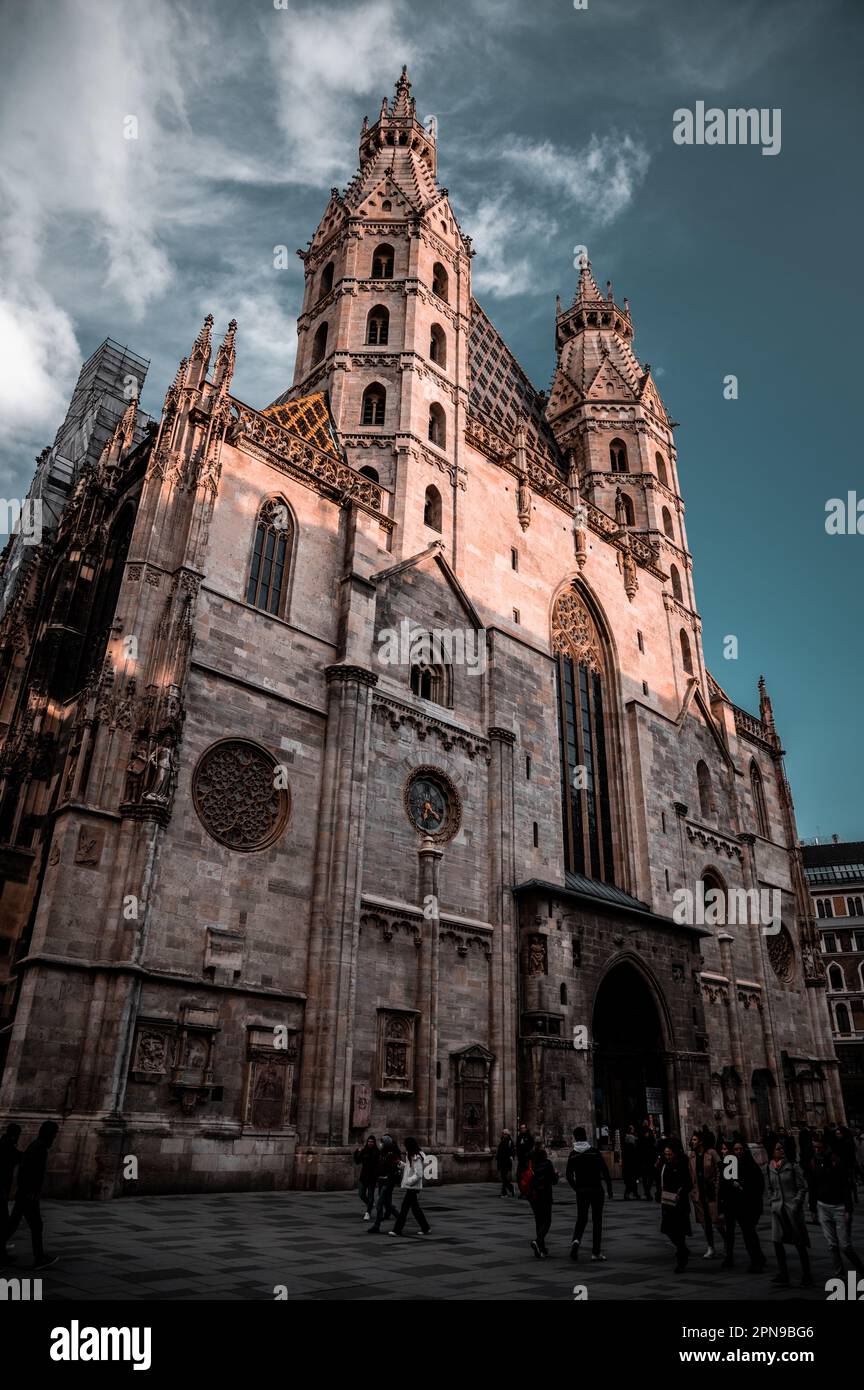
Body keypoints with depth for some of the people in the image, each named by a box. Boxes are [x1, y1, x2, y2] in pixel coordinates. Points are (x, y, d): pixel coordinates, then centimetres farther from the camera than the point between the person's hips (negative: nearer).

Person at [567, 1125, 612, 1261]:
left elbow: (569, 1175, 2)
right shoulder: (594, 1152, -8)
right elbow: (605, 1172, -8)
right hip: (596, 1189, -2)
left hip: (581, 1191, 2)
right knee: (597, 1220, 8)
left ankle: (576, 1240, -13)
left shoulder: (573, 1154, 0)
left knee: (581, 1218, 13)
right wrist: (609, 1189, 0)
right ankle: (596, 1252, 7)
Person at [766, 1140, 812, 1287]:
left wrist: (796, 1204, -10)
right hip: (777, 1209, 4)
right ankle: (782, 1275, 5)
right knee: (777, 1241, -4)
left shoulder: (792, 1166, -5)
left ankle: (806, 1278, 14)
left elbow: (802, 1188, -4)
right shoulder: (769, 1168, 6)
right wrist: (771, 1203, 9)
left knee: (800, 1244, 3)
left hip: (793, 1208, -3)